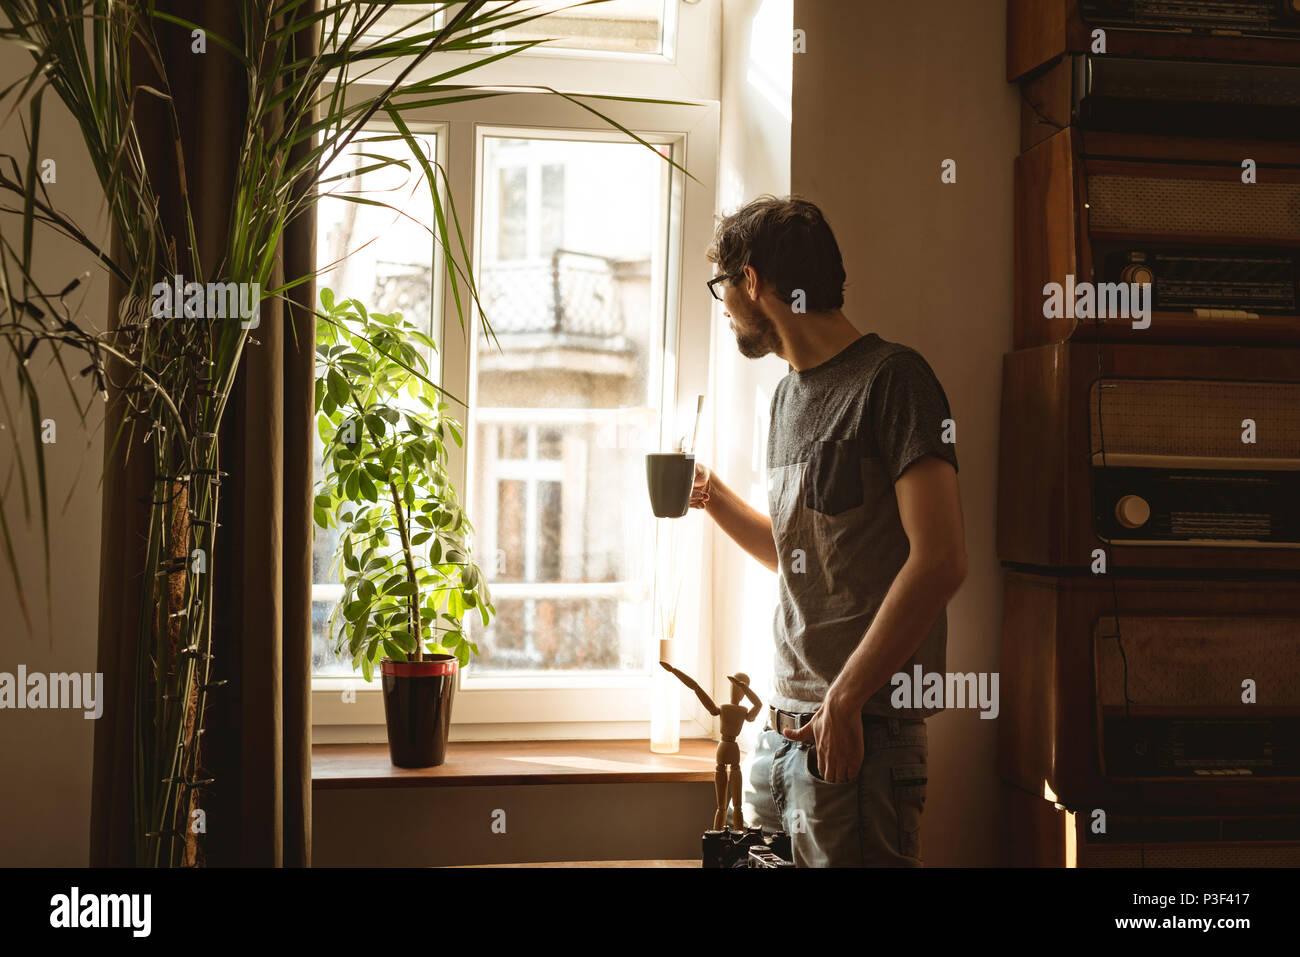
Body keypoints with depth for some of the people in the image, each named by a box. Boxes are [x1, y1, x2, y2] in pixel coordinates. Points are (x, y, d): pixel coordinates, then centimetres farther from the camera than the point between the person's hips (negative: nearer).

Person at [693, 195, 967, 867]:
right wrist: (714, 499, 19)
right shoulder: (789, 394, 18)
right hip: (782, 730, 8)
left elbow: (940, 558, -17)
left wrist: (844, 700, -19)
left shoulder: (889, 378, -8)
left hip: (859, 734, -8)